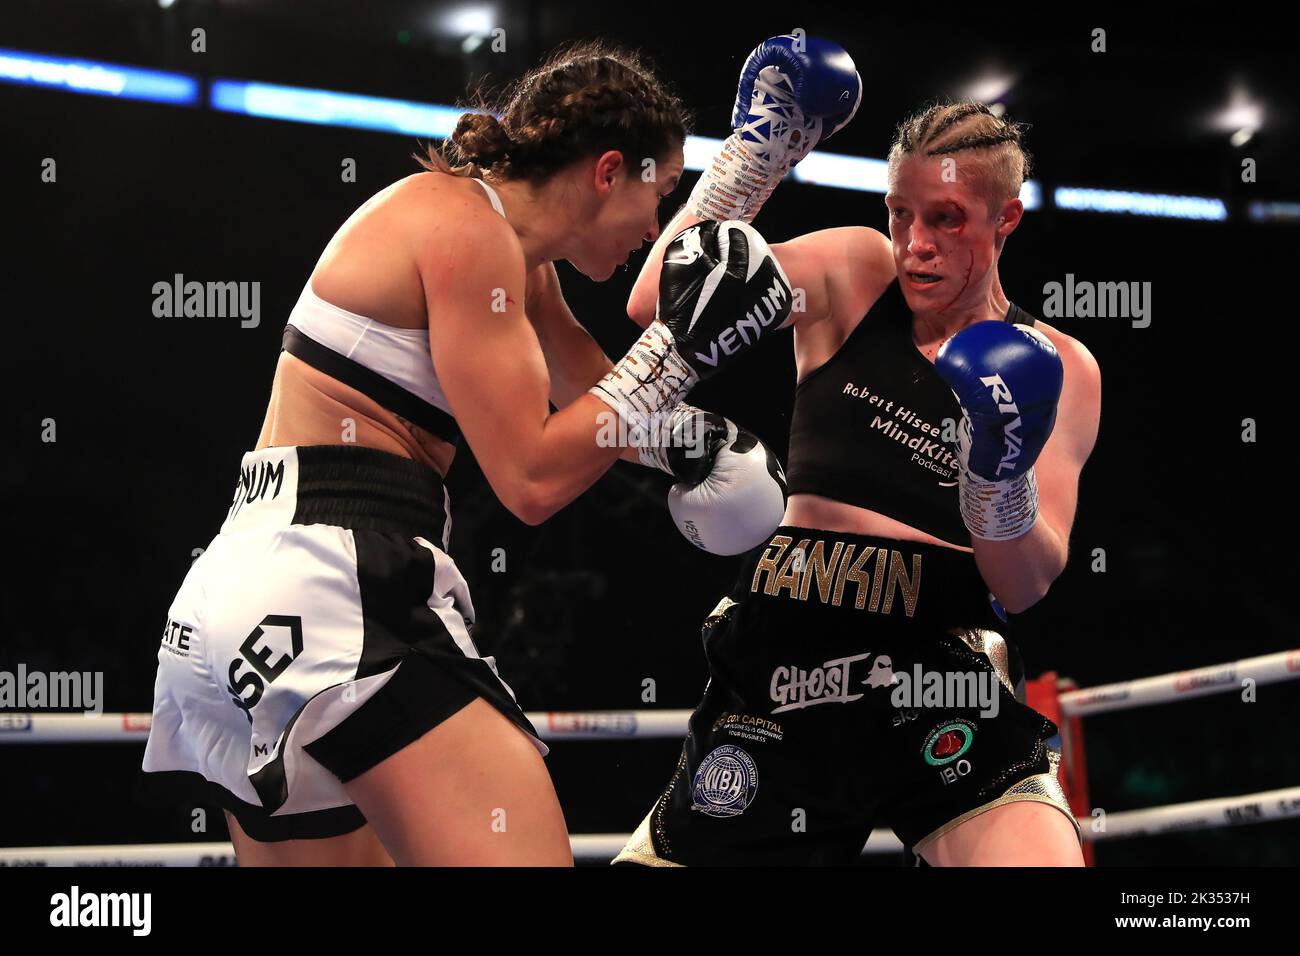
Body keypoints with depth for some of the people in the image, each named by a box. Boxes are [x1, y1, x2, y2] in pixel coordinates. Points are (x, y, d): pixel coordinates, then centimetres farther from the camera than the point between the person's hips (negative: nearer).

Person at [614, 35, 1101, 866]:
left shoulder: (1056, 369, 5)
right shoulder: (854, 273, 7)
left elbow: (1026, 585, -1)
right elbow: (663, 304, -4)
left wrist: (1000, 482, -21)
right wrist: (755, 150, -4)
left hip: (941, 675, -1)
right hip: (783, 662, 2)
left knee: (1039, 853, -25)